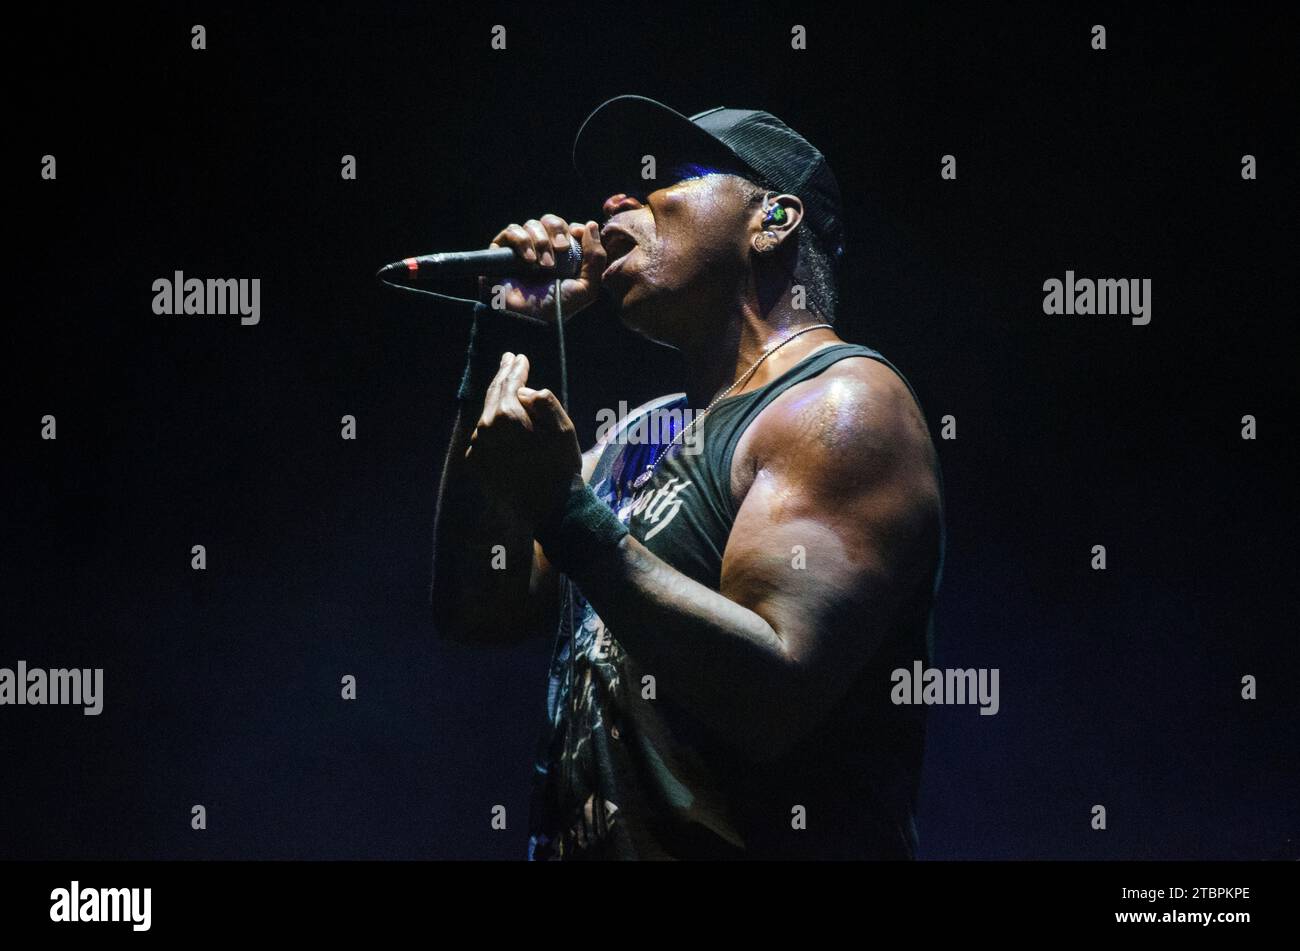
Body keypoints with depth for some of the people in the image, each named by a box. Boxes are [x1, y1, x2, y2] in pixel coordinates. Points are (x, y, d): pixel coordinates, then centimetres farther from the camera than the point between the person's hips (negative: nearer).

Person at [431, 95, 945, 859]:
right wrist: (500, 340, 6)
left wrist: (564, 511, -25)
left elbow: (774, 700, -22)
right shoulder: (652, 433, 14)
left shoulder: (844, 403, -12)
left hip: (754, 842, -7)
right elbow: (479, 610, 7)